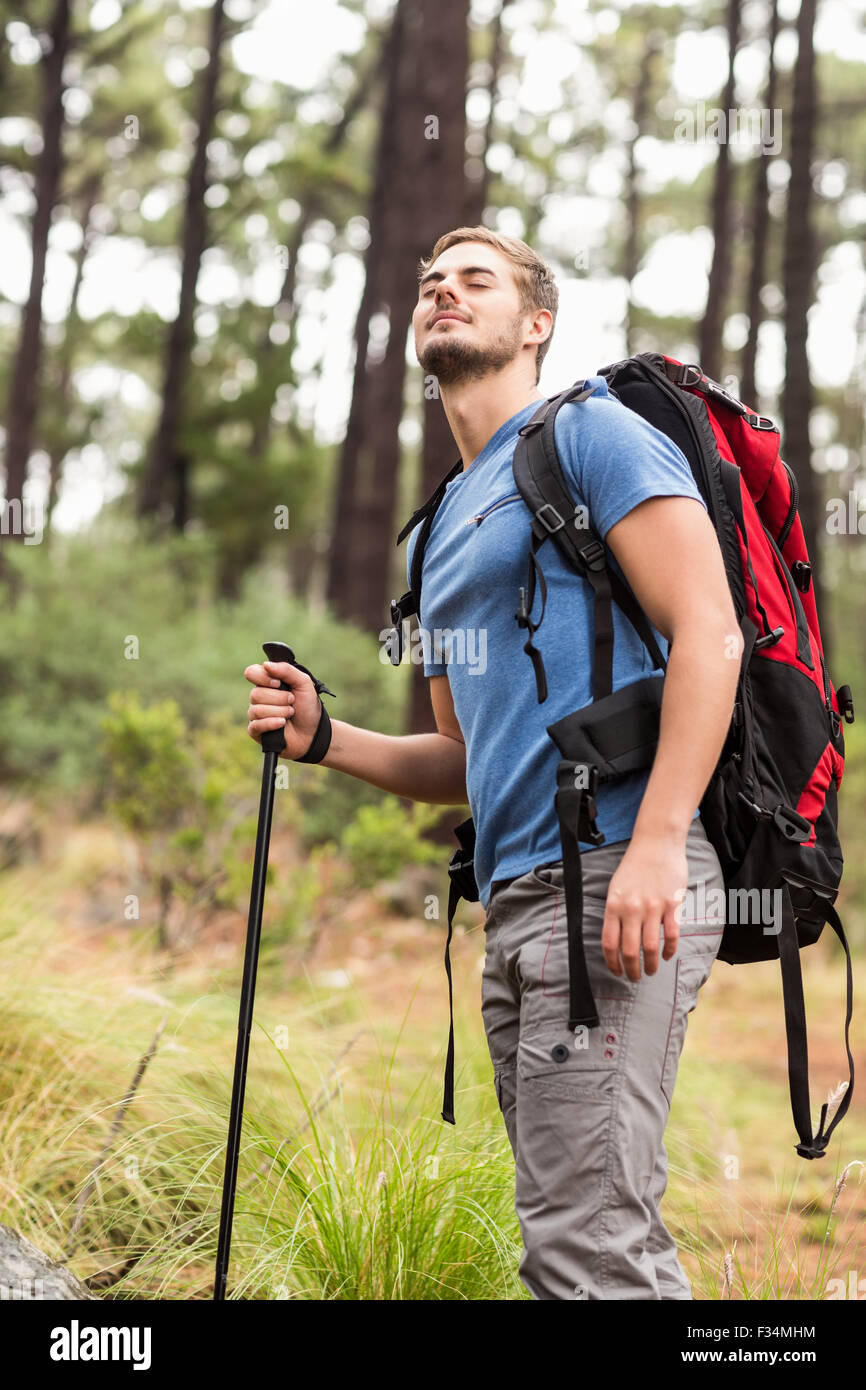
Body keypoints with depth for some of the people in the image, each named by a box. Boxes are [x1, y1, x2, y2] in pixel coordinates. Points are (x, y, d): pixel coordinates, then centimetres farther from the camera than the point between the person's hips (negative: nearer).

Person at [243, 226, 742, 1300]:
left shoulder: (592, 435, 2)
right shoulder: (437, 533, 26)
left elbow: (708, 634, -11)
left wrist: (655, 847, -22)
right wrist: (324, 738, 12)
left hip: (613, 878, -9)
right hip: (514, 892, 9)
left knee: (584, 1239, -14)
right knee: (595, 1233, 9)